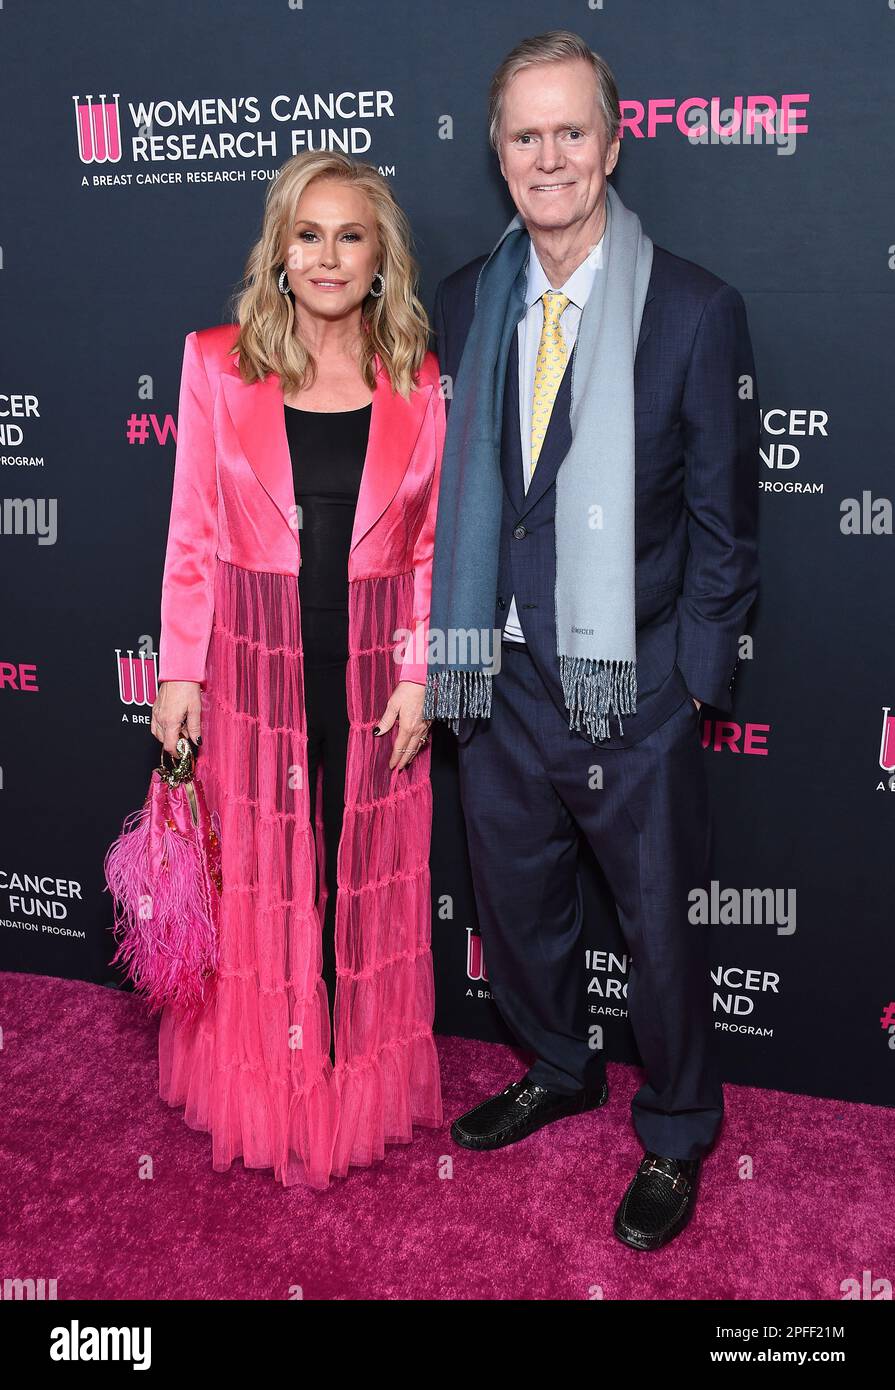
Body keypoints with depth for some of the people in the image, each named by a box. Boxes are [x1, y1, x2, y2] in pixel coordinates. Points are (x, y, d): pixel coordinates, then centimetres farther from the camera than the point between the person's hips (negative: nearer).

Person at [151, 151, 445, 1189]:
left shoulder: (422, 384, 2)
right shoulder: (217, 363, -1)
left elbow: (432, 546, 4)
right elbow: (193, 532, -1)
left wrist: (417, 675, -3)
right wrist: (179, 672, -4)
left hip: (372, 672, 1)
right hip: (251, 663, -1)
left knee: (368, 882, 13)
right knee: (255, 881, 10)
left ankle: (365, 1090, 34)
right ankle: (257, 1096, 32)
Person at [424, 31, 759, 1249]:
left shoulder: (696, 311, -9)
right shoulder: (467, 304, 4)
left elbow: (724, 517, -6)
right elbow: (453, 484, 9)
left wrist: (692, 675, -10)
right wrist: (454, 640, 4)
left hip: (633, 690, -4)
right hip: (501, 678, 5)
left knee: (659, 927, 10)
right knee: (515, 898, 20)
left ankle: (677, 1136, 35)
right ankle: (560, 1071, 47)